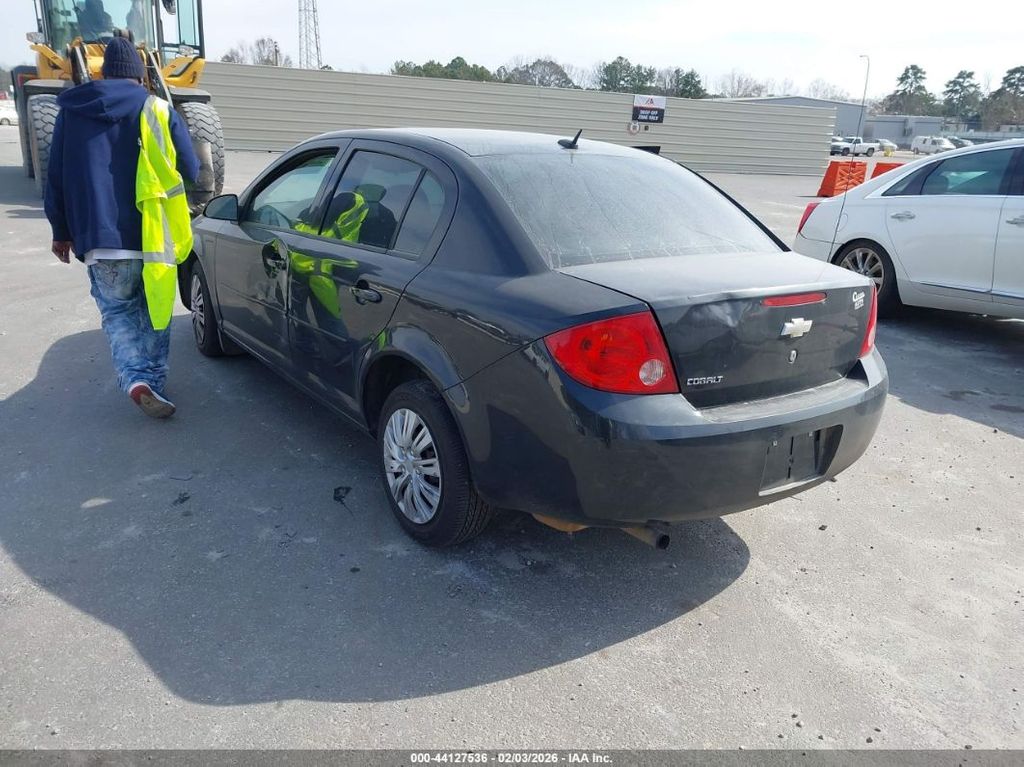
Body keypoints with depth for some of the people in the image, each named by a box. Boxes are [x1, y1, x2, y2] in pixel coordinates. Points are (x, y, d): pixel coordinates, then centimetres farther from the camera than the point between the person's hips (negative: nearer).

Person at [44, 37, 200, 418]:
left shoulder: (71, 111, 8)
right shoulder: (159, 111, -1)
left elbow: (56, 177, 12)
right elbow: (190, 171, 1)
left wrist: (61, 231, 21)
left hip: (98, 238, 1)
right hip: (152, 236, -1)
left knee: (117, 311, 12)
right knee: (153, 311, 15)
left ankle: (136, 379, -9)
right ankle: (153, 382, 16)